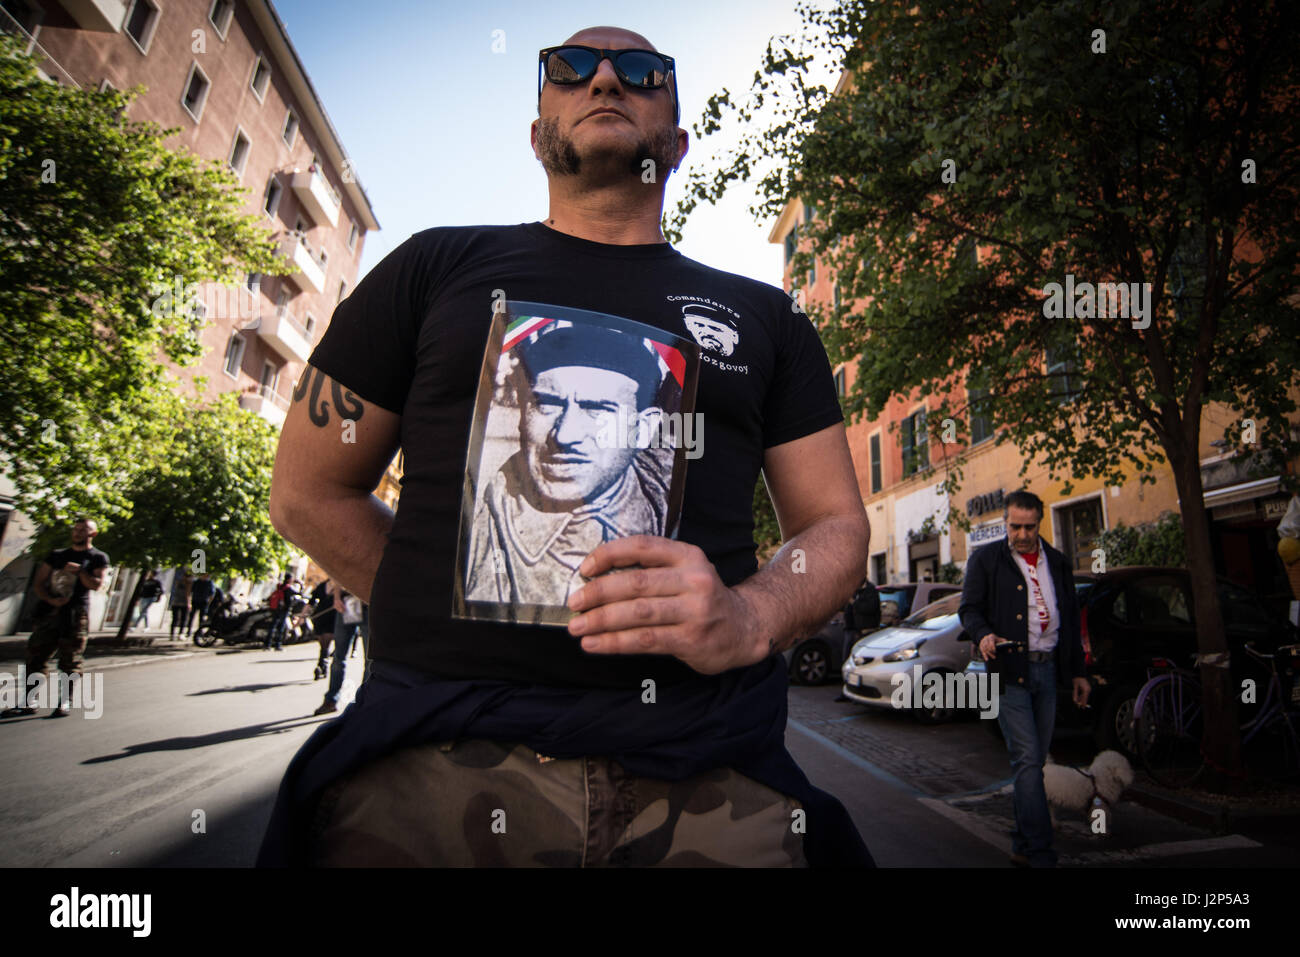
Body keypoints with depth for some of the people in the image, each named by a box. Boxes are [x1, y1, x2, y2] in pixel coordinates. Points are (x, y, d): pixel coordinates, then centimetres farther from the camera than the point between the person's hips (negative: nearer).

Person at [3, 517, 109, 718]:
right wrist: (50, 599, -4)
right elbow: (38, 584, 13)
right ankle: (28, 702, 9)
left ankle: (64, 702, 2)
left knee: (70, 661, -4)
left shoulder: (98, 558, 9)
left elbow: (97, 585, -3)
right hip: (49, 611, 4)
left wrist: (79, 571, -14)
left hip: (76, 613, -4)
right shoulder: (57, 555, 20)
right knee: (36, 656, 3)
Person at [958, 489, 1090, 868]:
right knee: (1027, 760, -9)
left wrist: (1077, 672, 17)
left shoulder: (1057, 562, 15)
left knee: (1034, 762, 10)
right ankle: (1040, 852, -3)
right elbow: (969, 608, -2)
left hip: (1047, 670, 5)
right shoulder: (985, 558, 1)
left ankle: (1023, 847, 20)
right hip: (1009, 670, -5)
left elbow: (1071, 618, 20)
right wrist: (983, 635, -23)